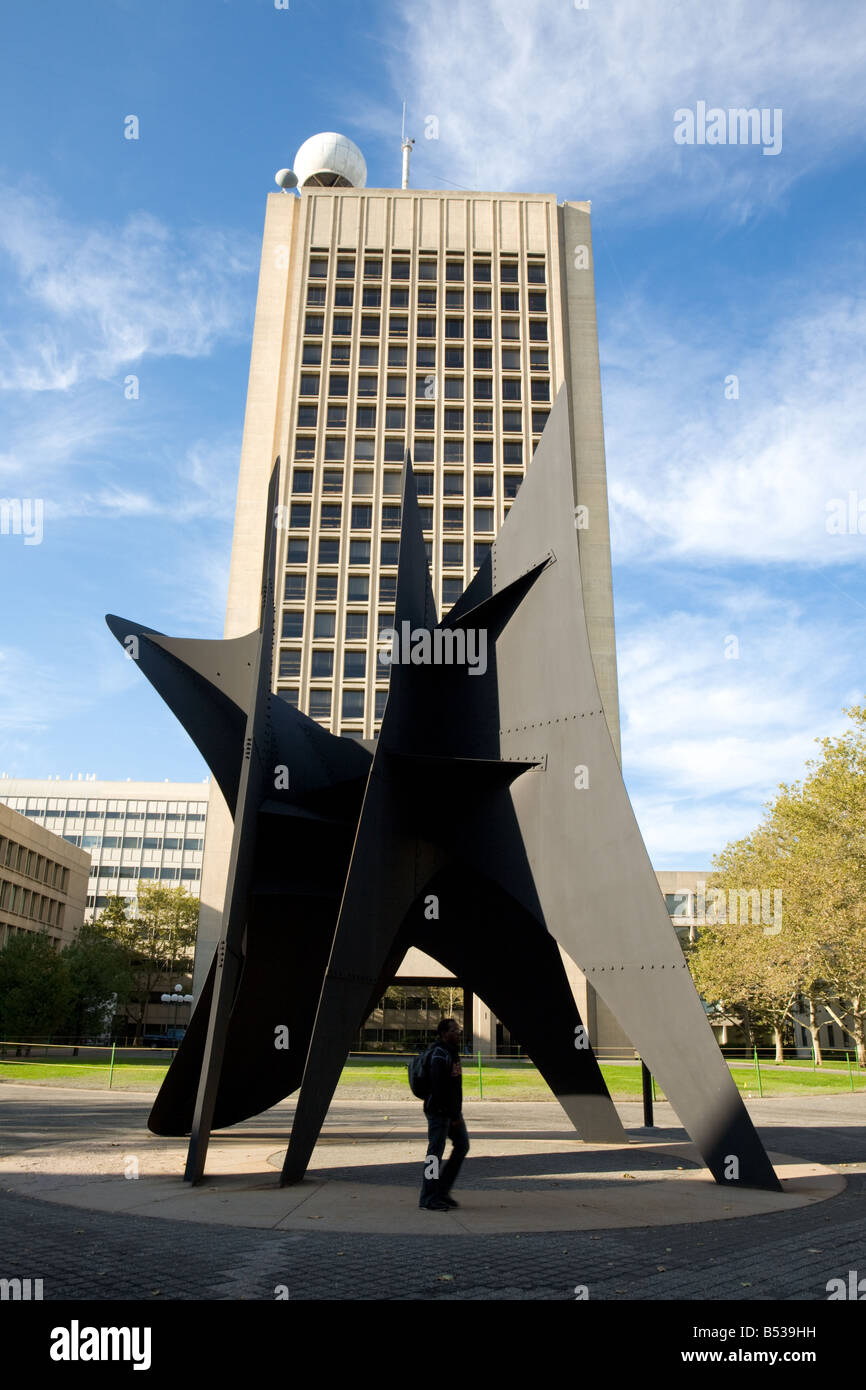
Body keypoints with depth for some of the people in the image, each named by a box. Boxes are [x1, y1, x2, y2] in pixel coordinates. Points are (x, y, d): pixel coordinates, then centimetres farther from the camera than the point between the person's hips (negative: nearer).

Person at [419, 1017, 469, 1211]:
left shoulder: (452, 1052, 12)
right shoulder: (439, 1055, -18)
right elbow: (439, 1088, -24)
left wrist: (456, 1112, 17)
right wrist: (452, 1115, -22)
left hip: (453, 1110, 10)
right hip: (439, 1111, -10)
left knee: (462, 1145, 11)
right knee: (435, 1153, -3)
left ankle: (443, 1190, 19)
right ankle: (428, 1199, 7)